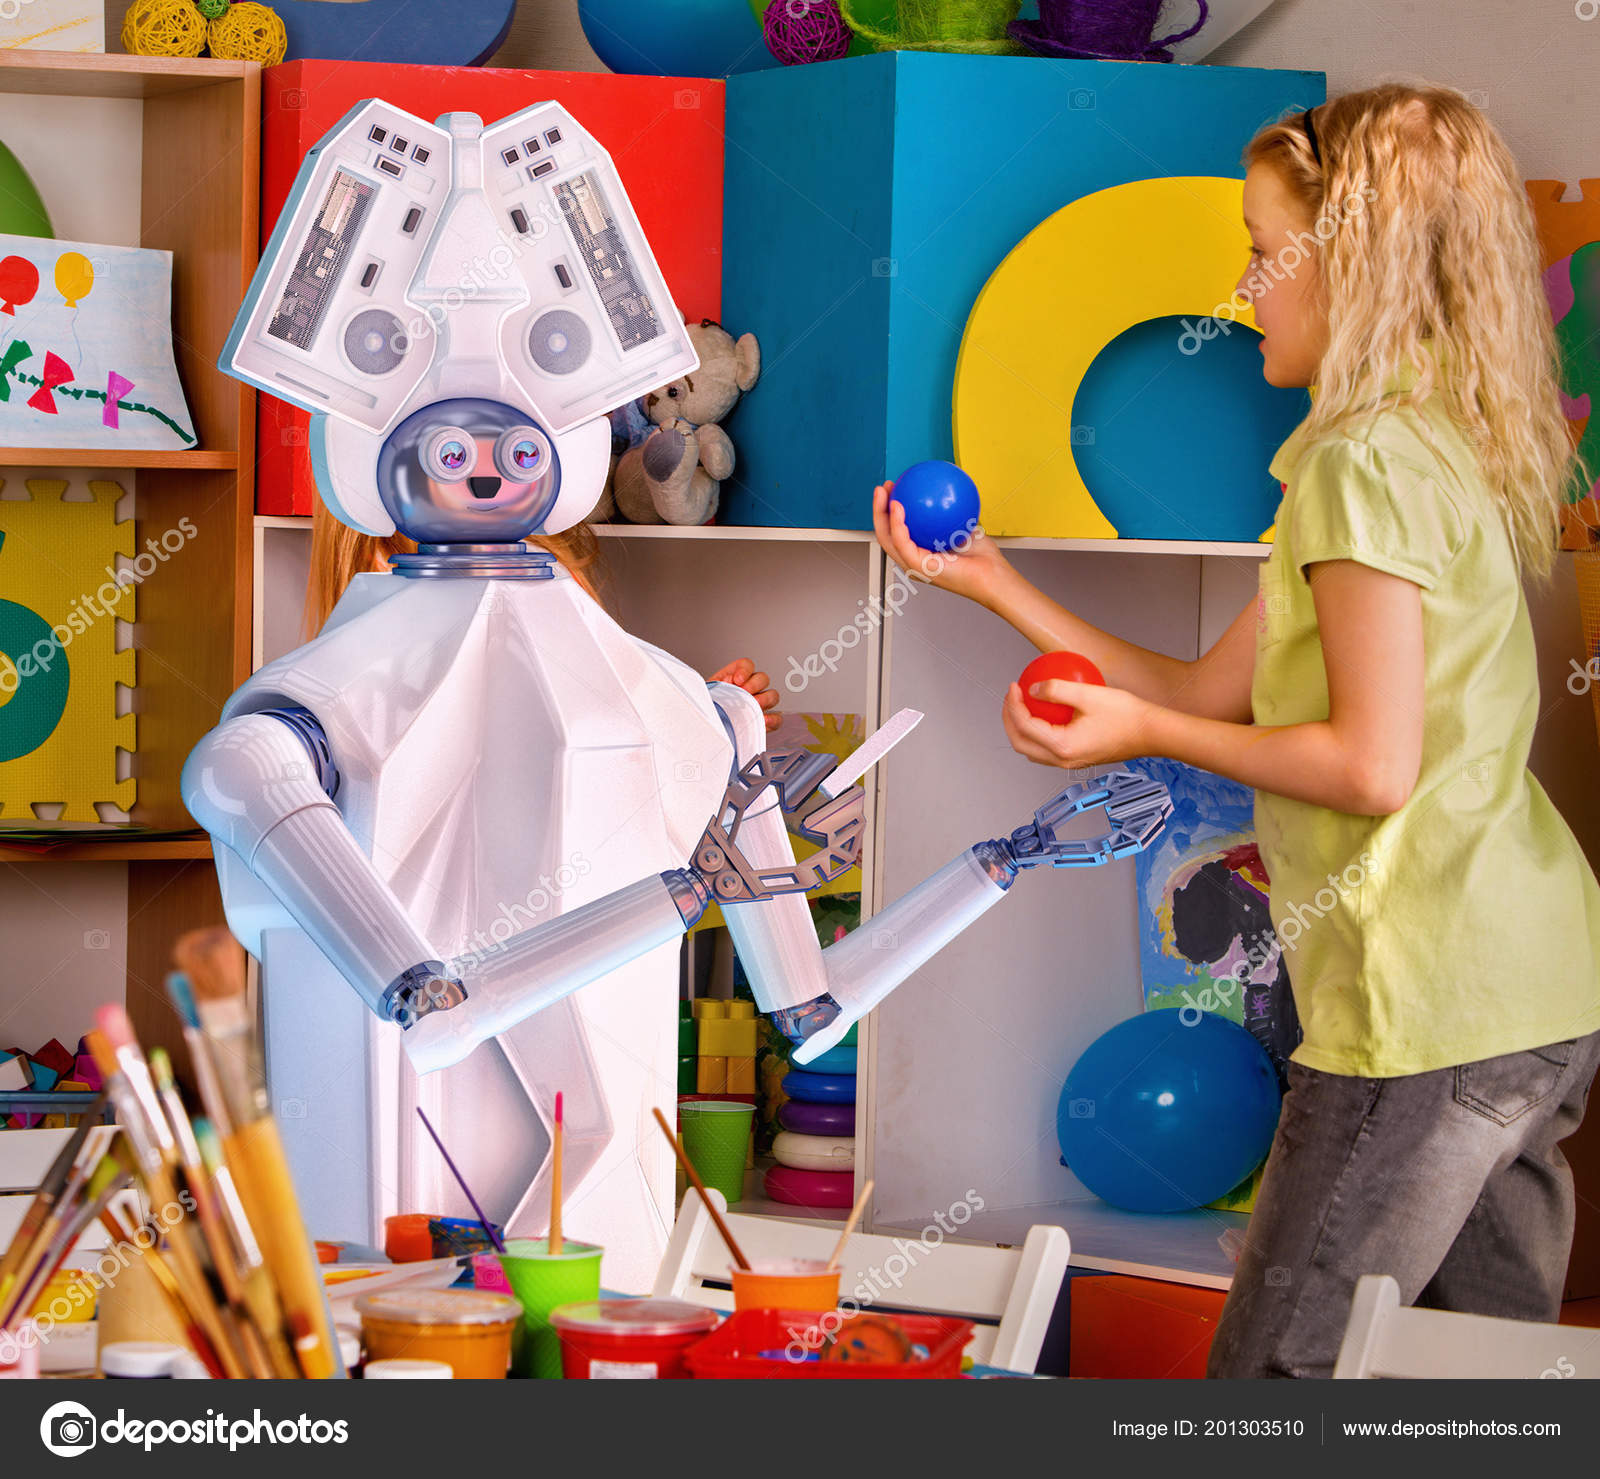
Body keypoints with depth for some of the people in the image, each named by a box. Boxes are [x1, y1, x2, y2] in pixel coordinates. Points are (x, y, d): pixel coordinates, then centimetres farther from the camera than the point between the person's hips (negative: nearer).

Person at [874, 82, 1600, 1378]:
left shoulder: (1367, 459, -12)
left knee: (1277, 1371, -4)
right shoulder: (1448, 447, 19)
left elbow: (1373, 766, -18)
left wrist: (1144, 733, -8)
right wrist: (994, 584, 19)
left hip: (1432, 1020, -10)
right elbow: (1210, 694, 20)